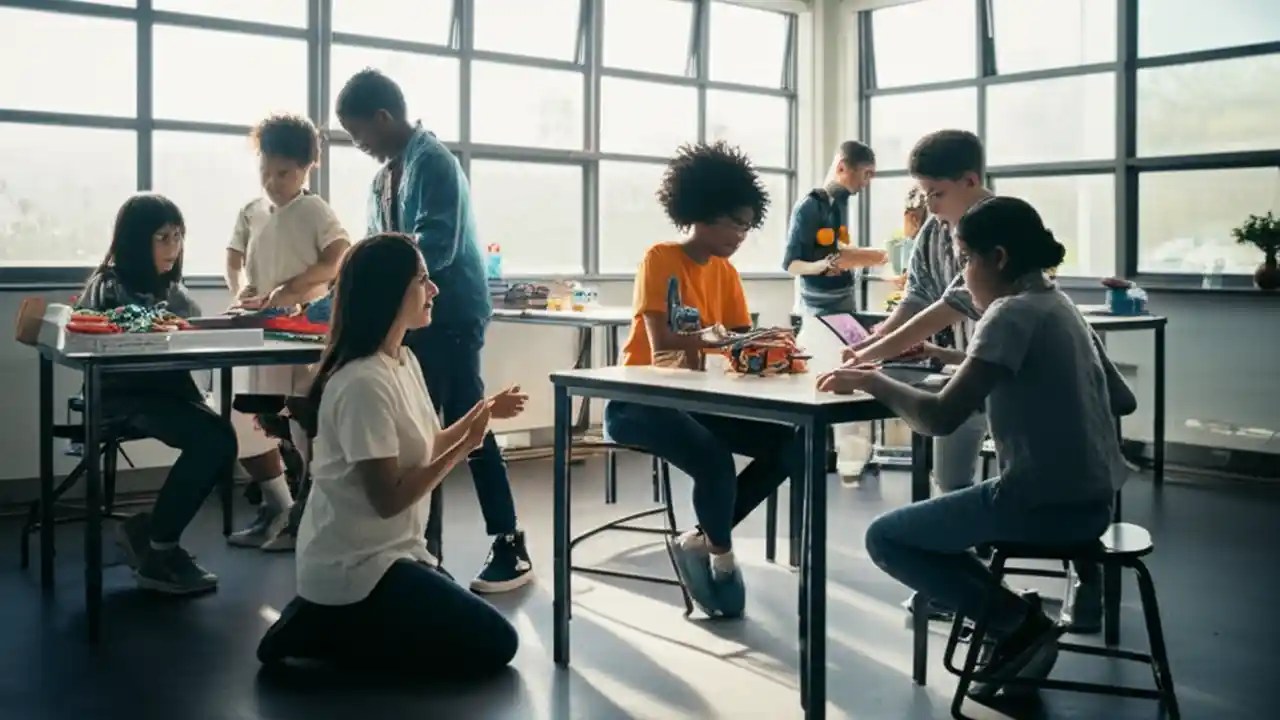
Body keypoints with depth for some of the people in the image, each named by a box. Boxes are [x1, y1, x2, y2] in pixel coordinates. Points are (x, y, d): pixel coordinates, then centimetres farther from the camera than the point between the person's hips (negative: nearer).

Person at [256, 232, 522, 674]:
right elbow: (388, 499, -24)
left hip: (390, 552, 10)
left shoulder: (404, 361, 5)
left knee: (472, 629, 19)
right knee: (492, 644, -5)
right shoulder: (364, 383, -24)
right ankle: (325, 632, -2)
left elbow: (421, 450, 10)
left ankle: (329, 623, 14)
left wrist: (477, 416, -2)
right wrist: (466, 446, -22)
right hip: (356, 567, -10)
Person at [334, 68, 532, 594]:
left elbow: (435, 248, -23)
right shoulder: (387, 173, 13)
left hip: (450, 313, -8)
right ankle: (425, 546, 19)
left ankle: (511, 548, 3)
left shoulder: (433, 162, -13)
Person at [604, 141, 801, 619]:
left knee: (788, 443, -9)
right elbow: (661, 347, -23)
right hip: (638, 401, -7)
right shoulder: (660, 259, -12)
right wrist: (711, 337, -37)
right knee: (715, 459, -32)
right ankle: (721, 555, -2)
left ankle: (701, 540, 1)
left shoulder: (725, 272, 9)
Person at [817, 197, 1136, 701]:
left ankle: (1020, 625, 1)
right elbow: (1123, 401, 21)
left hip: (1046, 504, -9)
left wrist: (872, 382, -10)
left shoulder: (1012, 313, -16)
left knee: (885, 538, 4)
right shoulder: (1061, 308, 12)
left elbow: (941, 417, -23)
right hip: (1091, 502, 9)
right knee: (927, 524, 27)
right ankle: (1019, 629, 15)